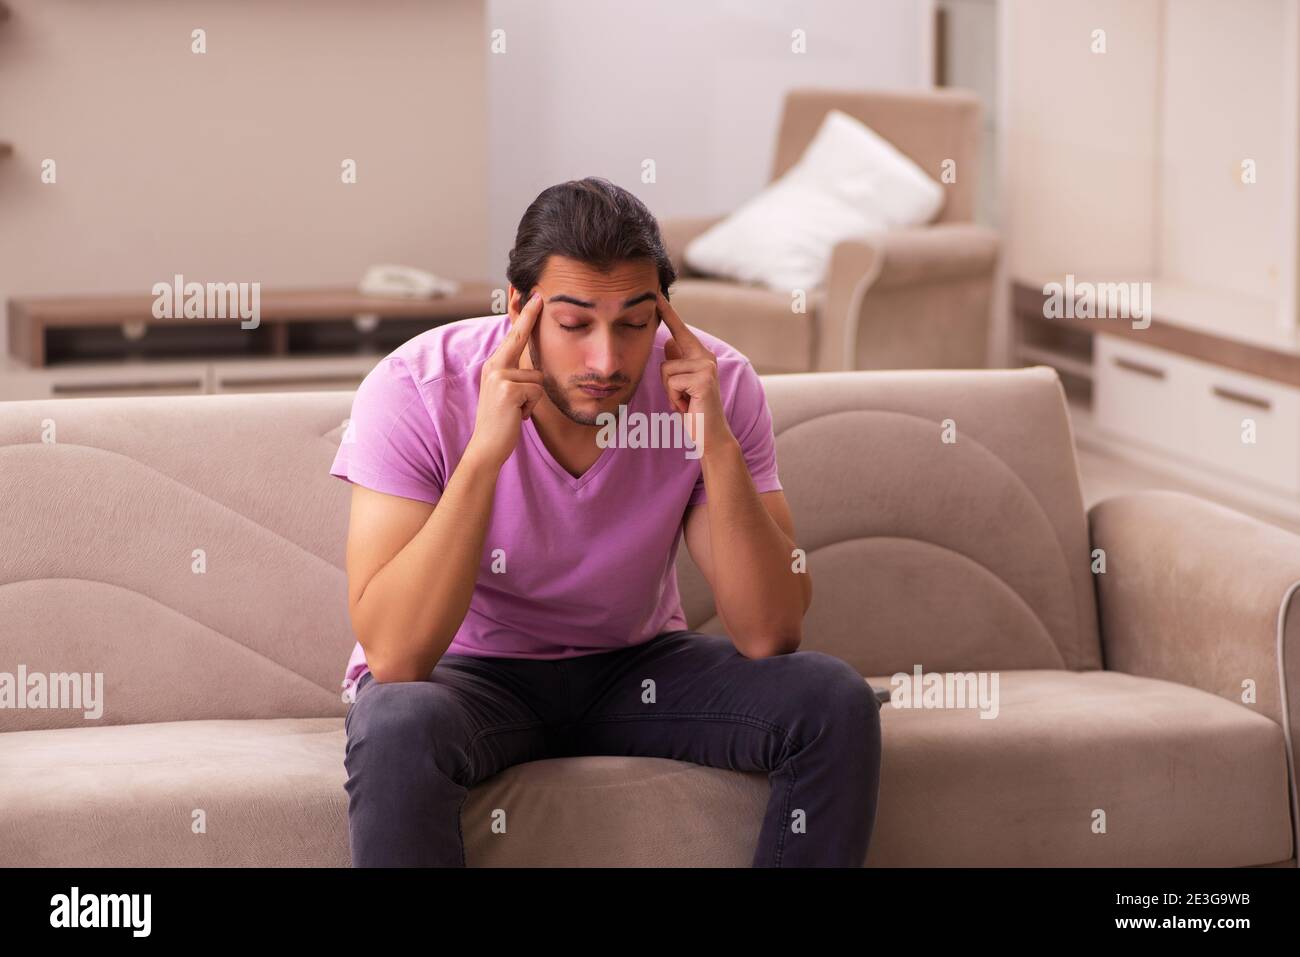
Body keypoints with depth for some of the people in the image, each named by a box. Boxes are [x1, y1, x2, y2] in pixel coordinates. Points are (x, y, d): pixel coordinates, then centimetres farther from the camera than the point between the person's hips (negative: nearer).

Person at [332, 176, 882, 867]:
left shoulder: (715, 385, -16)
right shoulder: (415, 390, -23)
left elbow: (769, 636, -21)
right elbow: (393, 658, -32)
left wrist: (718, 445, -32)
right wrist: (485, 450, -39)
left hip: (636, 666, 3)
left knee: (834, 704, -21)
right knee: (398, 727, -37)